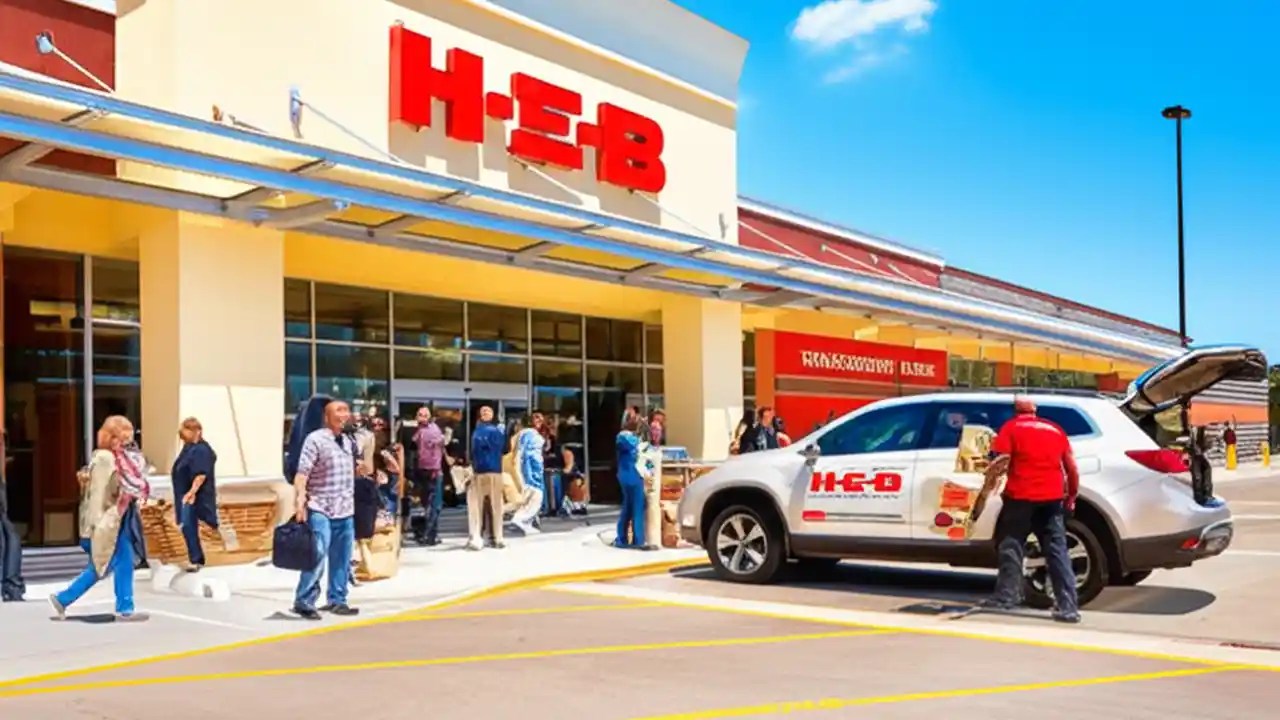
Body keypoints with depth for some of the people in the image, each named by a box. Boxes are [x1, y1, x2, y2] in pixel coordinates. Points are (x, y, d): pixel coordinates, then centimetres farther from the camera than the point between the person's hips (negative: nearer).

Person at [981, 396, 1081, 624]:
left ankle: (1006, 596, 6)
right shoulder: (1055, 429, 17)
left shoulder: (1011, 427, 5)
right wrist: (1072, 495, 25)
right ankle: (1068, 607, -1)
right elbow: (1071, 467, 16)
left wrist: (989, 479, 8)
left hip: (1021, 496, -4)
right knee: (1057, 552, 3)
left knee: (1011, 546, 7)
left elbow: (1001, 461, -8)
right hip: (1052, 497, 4)